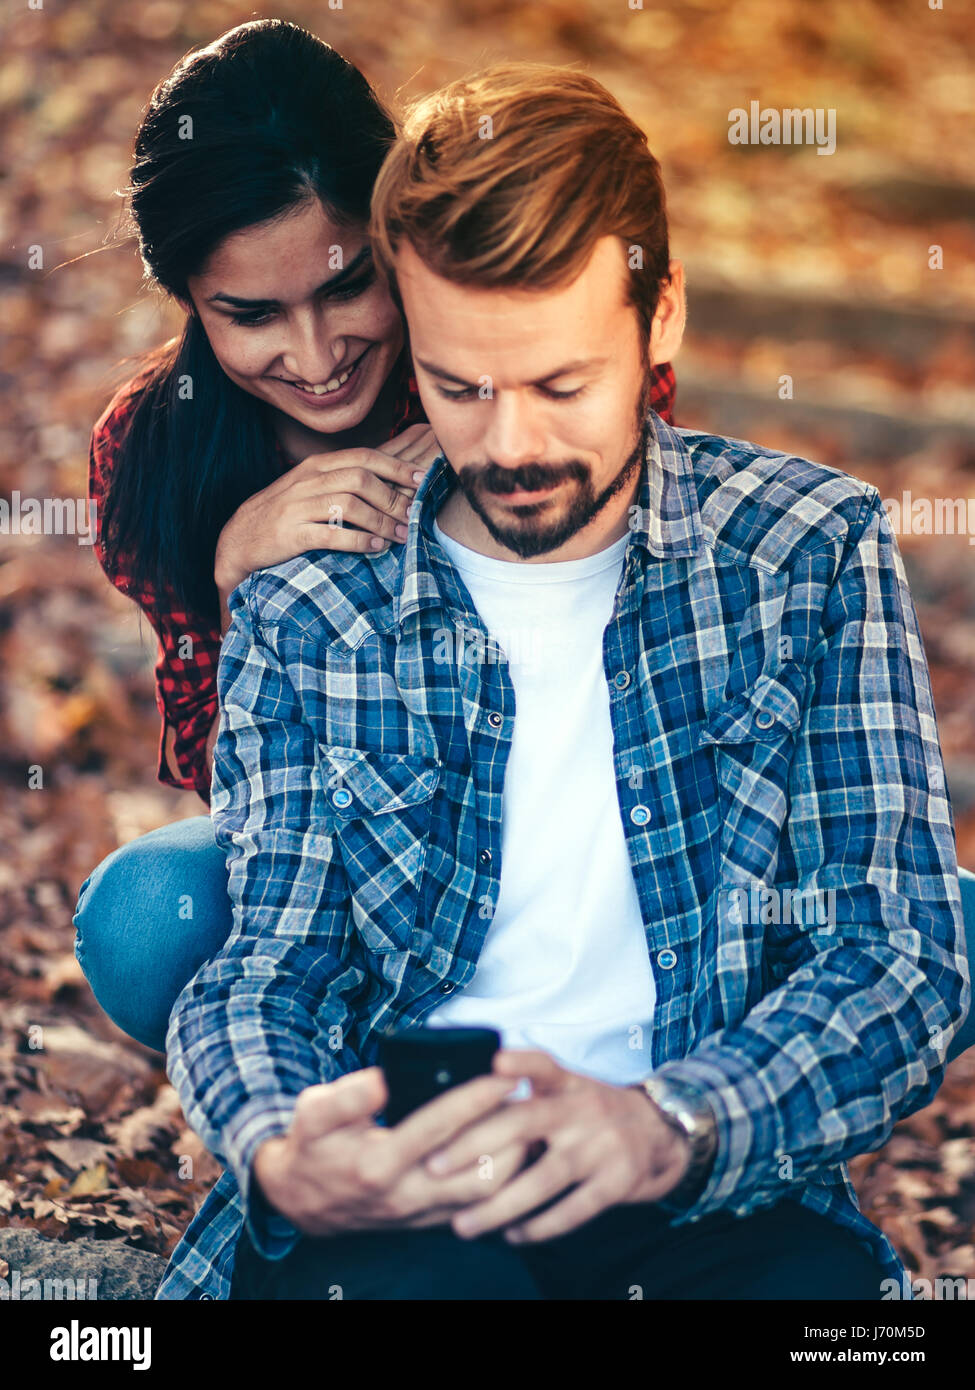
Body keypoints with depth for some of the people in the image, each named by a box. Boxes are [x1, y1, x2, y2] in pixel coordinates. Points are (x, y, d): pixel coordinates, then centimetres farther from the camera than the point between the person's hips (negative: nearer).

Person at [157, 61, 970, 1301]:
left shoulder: (812, 553, 3)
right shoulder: (303, 609, 5)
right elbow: (264, 968, 4)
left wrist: (666, 1128, -24)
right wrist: (280, 1160, -21)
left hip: (712, 1199, 0)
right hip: (395, 1207, 0)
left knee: (816, 1281, -34)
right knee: (409, 1282, -35)